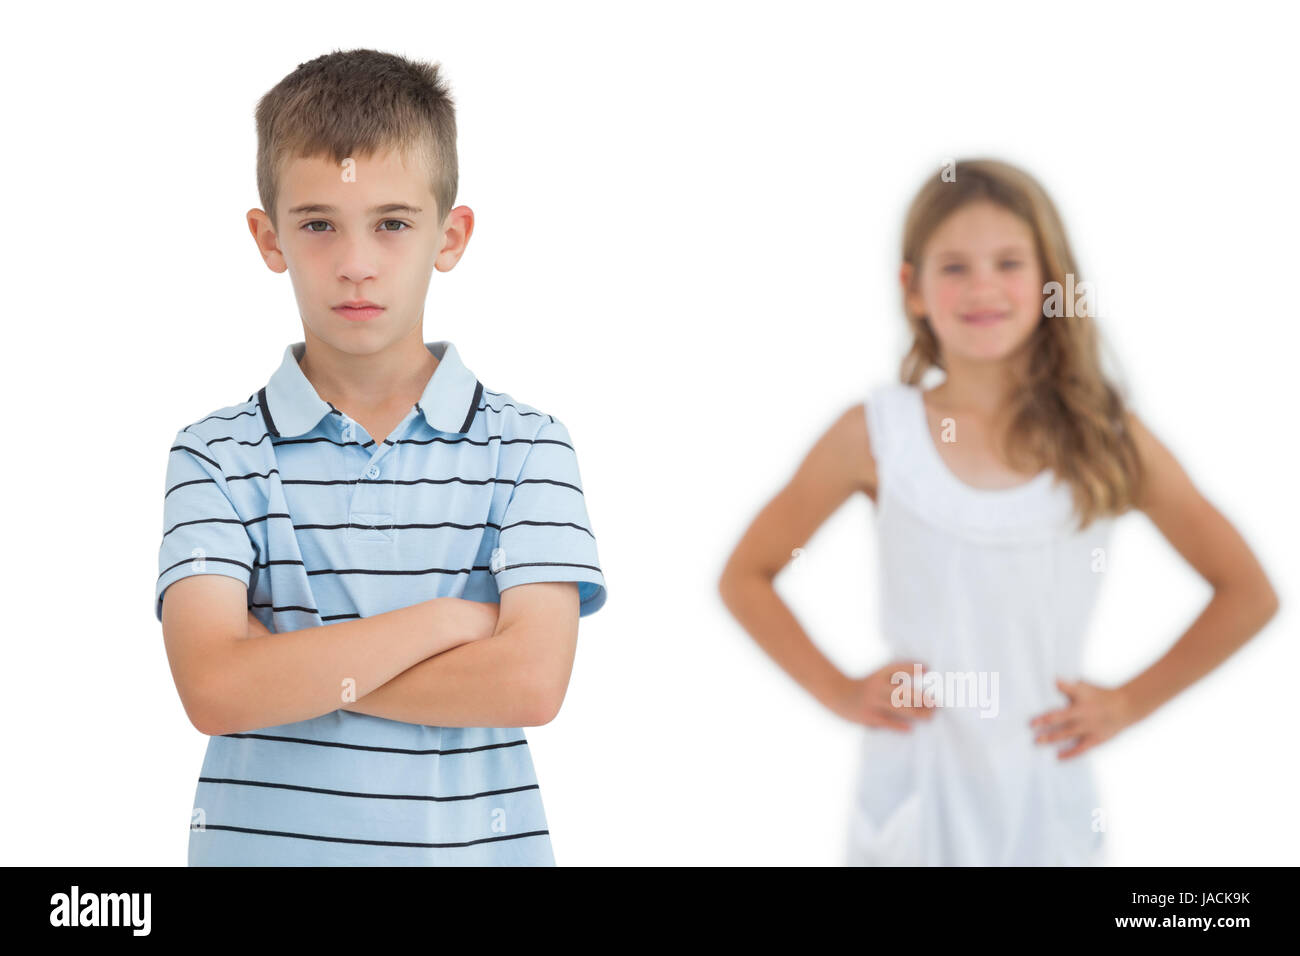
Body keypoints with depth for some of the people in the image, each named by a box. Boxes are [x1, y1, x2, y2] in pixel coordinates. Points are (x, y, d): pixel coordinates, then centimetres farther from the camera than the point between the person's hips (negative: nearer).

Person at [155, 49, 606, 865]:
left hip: (472, 841, 0)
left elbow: (532, 681, -16)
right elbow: (213, 690, -17)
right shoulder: (217, 455, -4)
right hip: (265, 838, 0)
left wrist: (292, 667, -15)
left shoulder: (527, 446, -5)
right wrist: (445, 619, -16)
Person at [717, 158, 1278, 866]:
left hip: (1048, 806, 1)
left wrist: (1130, 701, 2)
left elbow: (1249, 594, 5)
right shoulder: (876, 435, -4)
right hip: (915, 802, 0)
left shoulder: (1105, 437, -3)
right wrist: (838, 691, 0)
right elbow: (744, 578, 7)